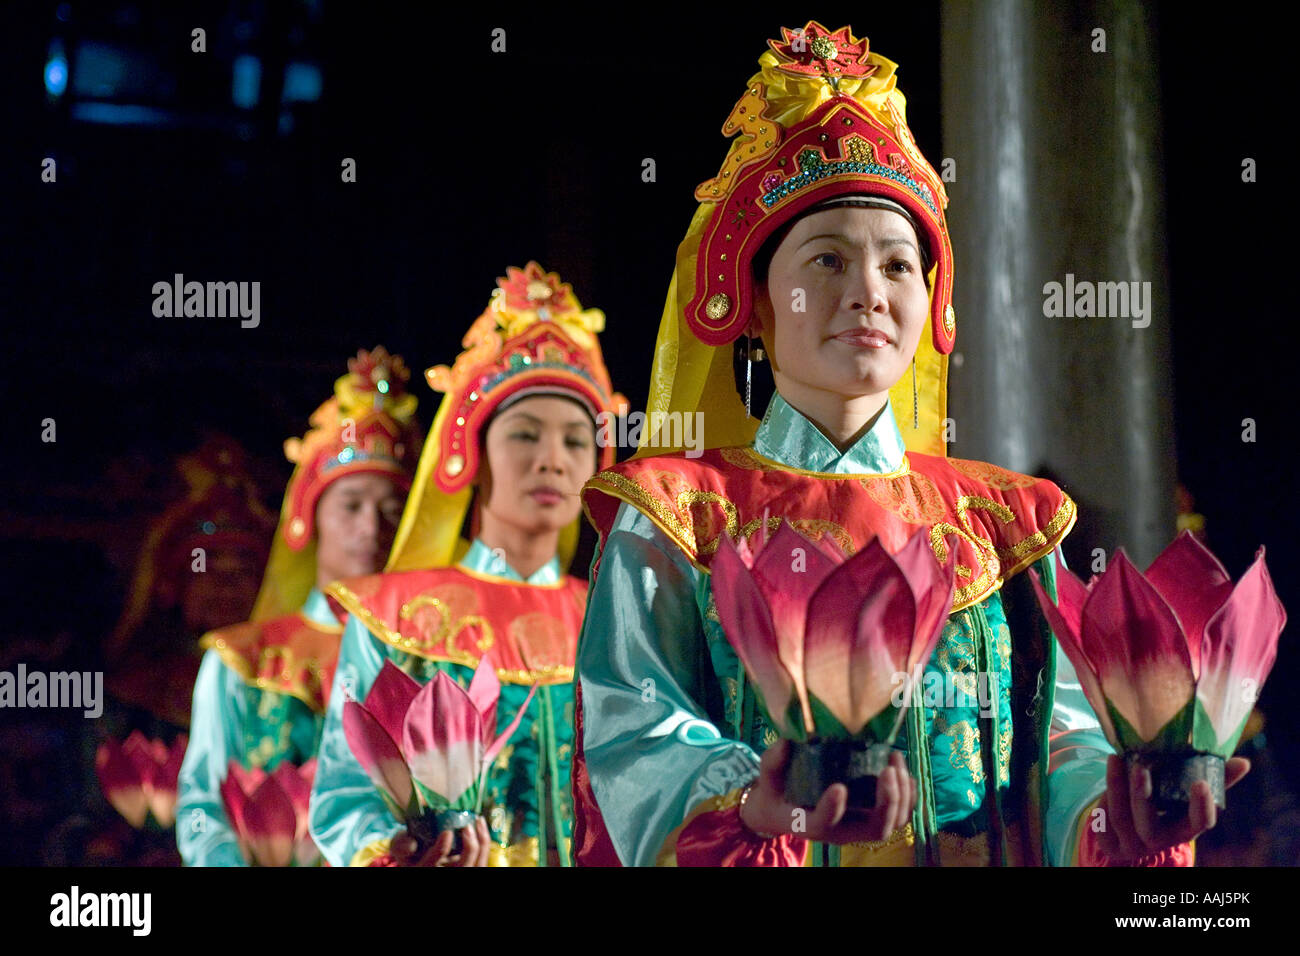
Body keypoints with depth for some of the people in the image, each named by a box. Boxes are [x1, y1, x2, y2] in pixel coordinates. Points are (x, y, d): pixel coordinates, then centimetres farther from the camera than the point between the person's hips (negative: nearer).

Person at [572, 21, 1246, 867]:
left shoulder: (998, 522, 14)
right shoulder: (675, 519, 6)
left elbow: (1060, 731, 6)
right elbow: (636, 734, -5)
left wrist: (1106, 811, -15)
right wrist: (747, 809, -25)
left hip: (992, 854, 3)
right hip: (773, 855, -2)